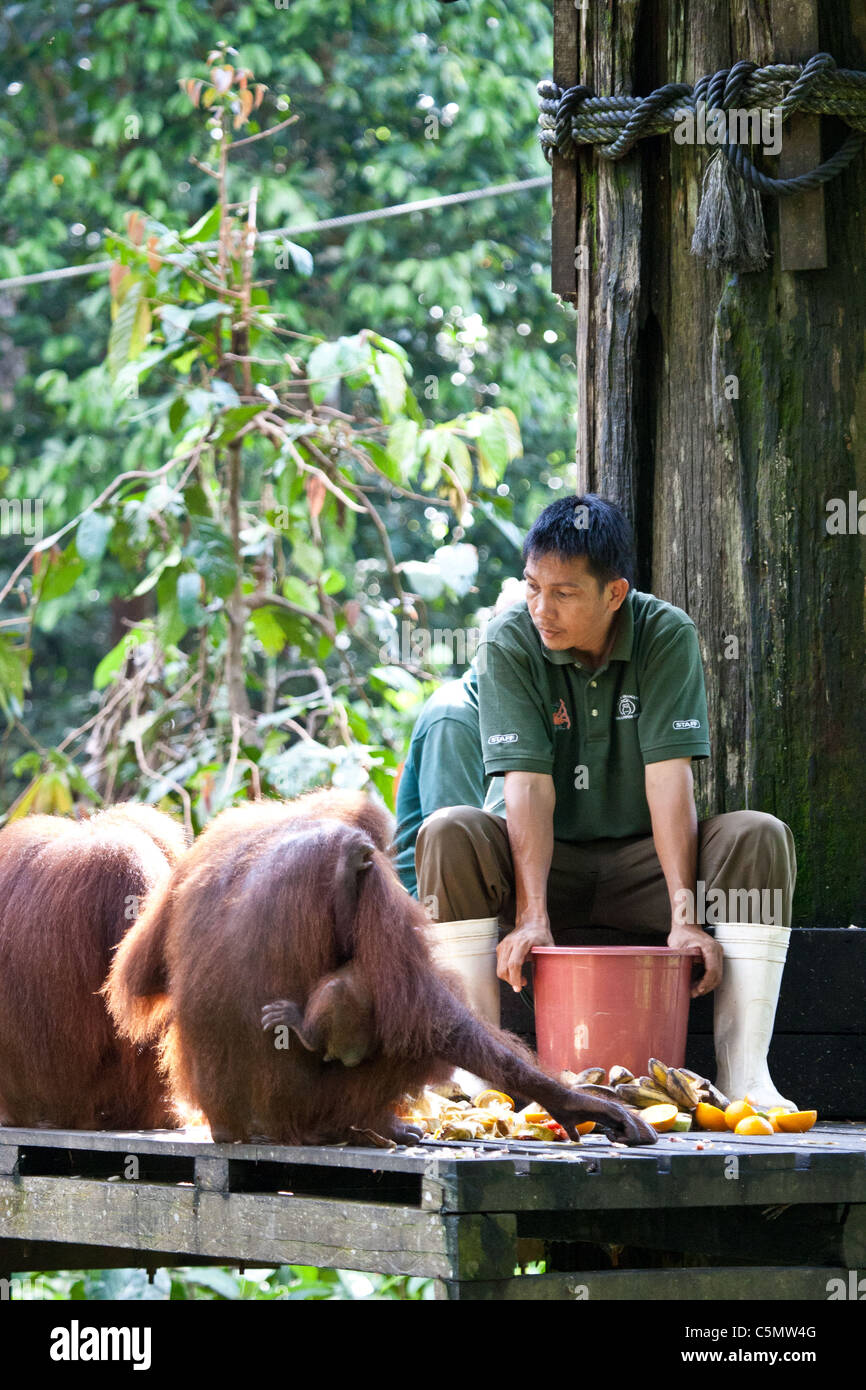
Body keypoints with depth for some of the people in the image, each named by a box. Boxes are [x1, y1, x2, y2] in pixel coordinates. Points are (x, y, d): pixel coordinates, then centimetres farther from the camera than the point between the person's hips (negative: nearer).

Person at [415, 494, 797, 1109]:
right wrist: (532, 915, -33)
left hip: (637, 860, 1)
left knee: (760, 836, -25)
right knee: (449, 833, -31)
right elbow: (529, 784, -21)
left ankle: (745, 1074, -29)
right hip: (539, 858, -1)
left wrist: (684, 914, -28)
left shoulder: (668, 635, -11)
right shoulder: (511, 642, -13)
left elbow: (670, 775, -19)